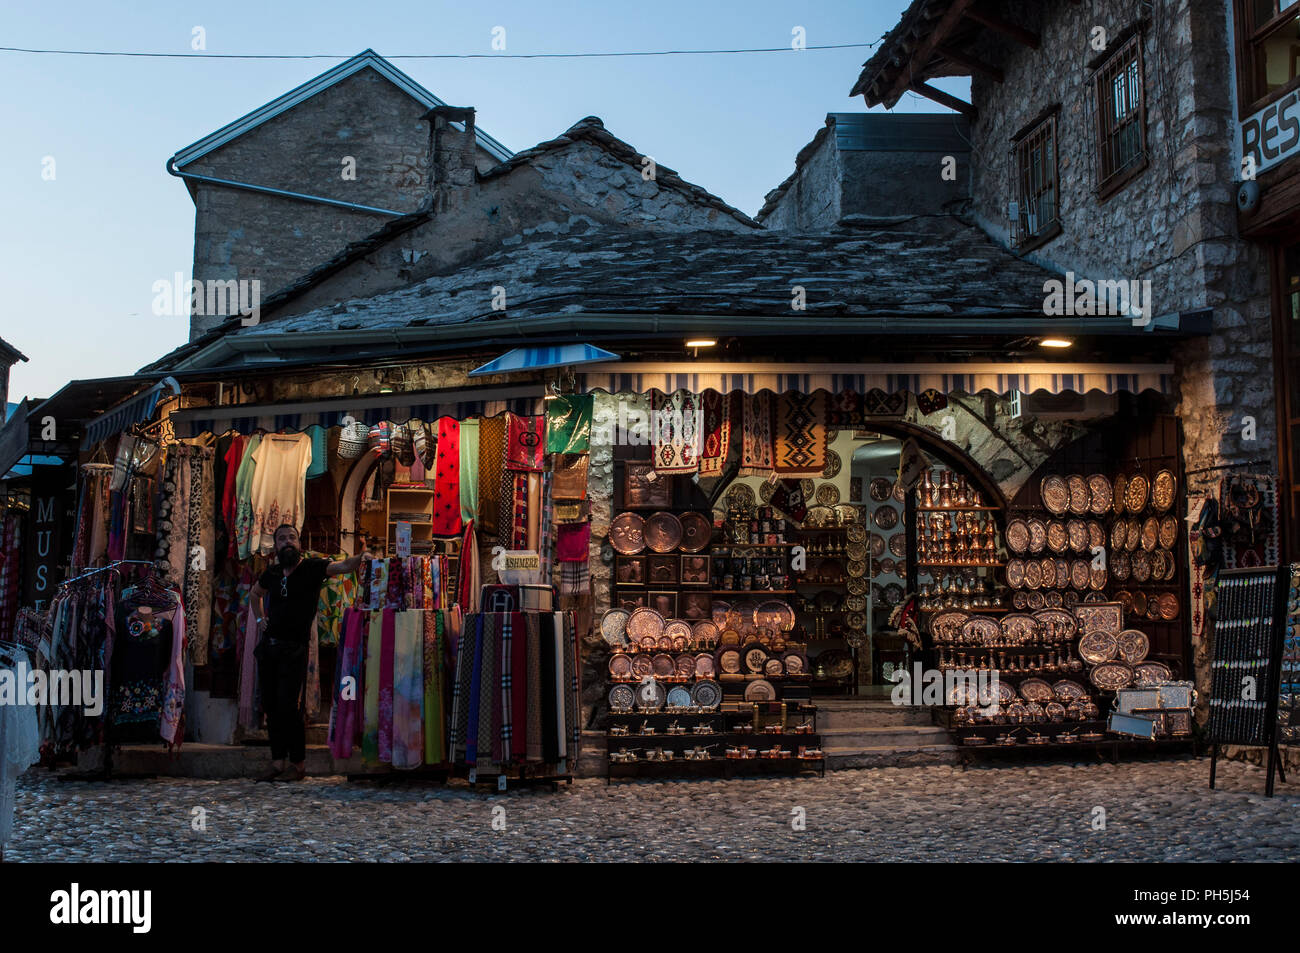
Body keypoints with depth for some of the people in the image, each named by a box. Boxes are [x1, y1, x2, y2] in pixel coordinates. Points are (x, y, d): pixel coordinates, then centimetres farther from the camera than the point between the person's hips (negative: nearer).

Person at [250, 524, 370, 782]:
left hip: (294, 648, -6)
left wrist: (360, 557, -42)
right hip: (269, 645, 6)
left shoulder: (312, 568, -5)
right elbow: (256, 593, 33)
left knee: (289, 707, -10)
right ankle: (278, 762, 14)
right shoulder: (272, 573, 11)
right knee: (271, 706, 7)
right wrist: (260, 618, 20)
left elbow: (343, 567, -22)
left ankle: (298, 764, -1)